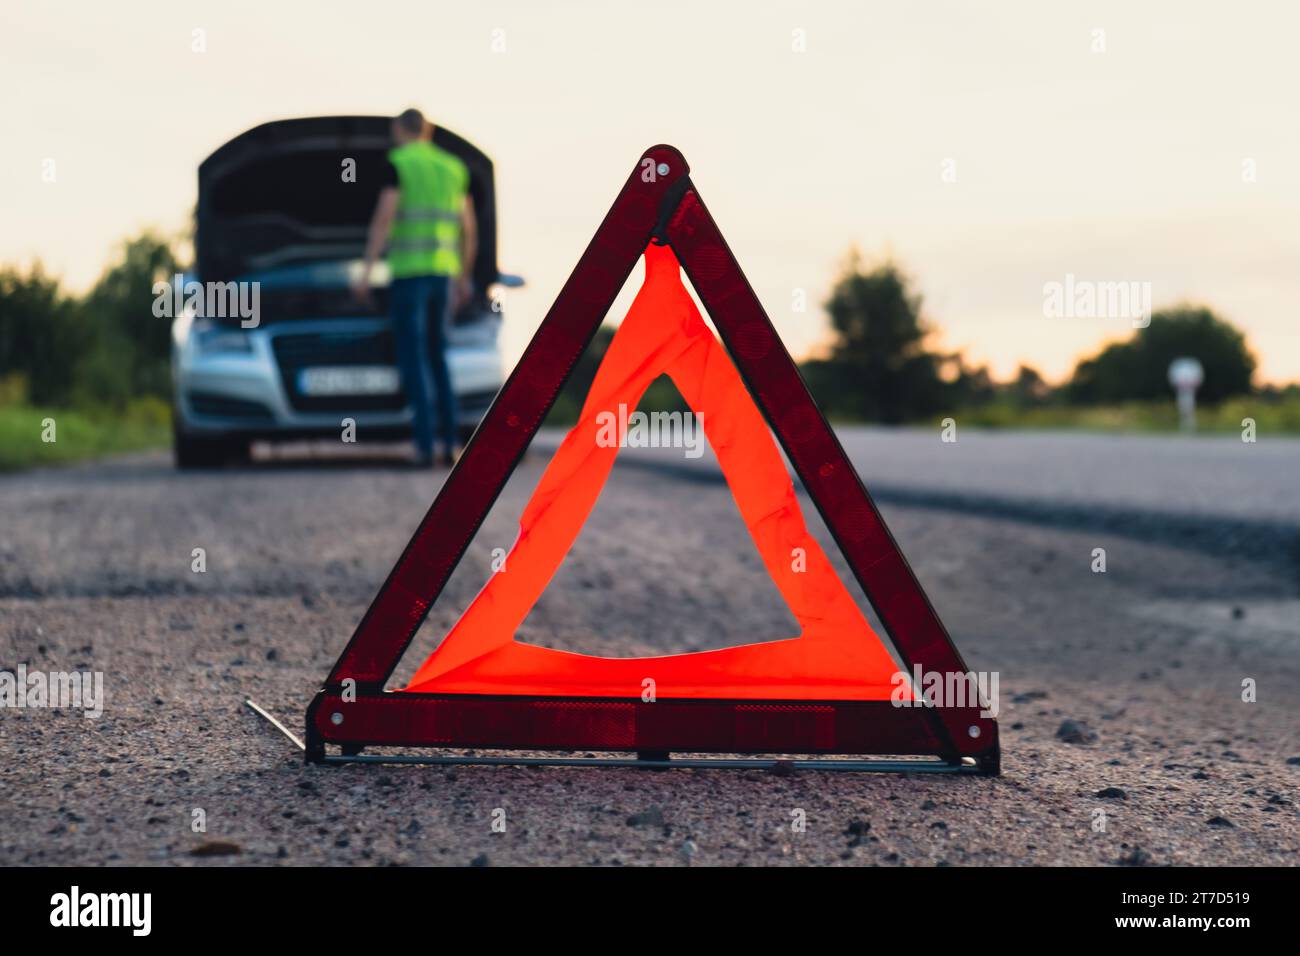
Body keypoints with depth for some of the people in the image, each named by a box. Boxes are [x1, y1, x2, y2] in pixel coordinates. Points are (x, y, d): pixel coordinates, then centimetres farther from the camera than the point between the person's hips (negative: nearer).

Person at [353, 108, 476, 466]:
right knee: (437, 357, 14)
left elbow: (383, 218, -13)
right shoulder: (453, 167, 15)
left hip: (408, 271, -5)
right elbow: (469, 228, 15)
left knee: (414, 360, -4)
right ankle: (449, 444, 9)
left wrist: (366, 271, -13)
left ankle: (425, 446, -11)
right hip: (442, 271, 5)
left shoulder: (397, 163, -3)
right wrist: (464, 277, 24)